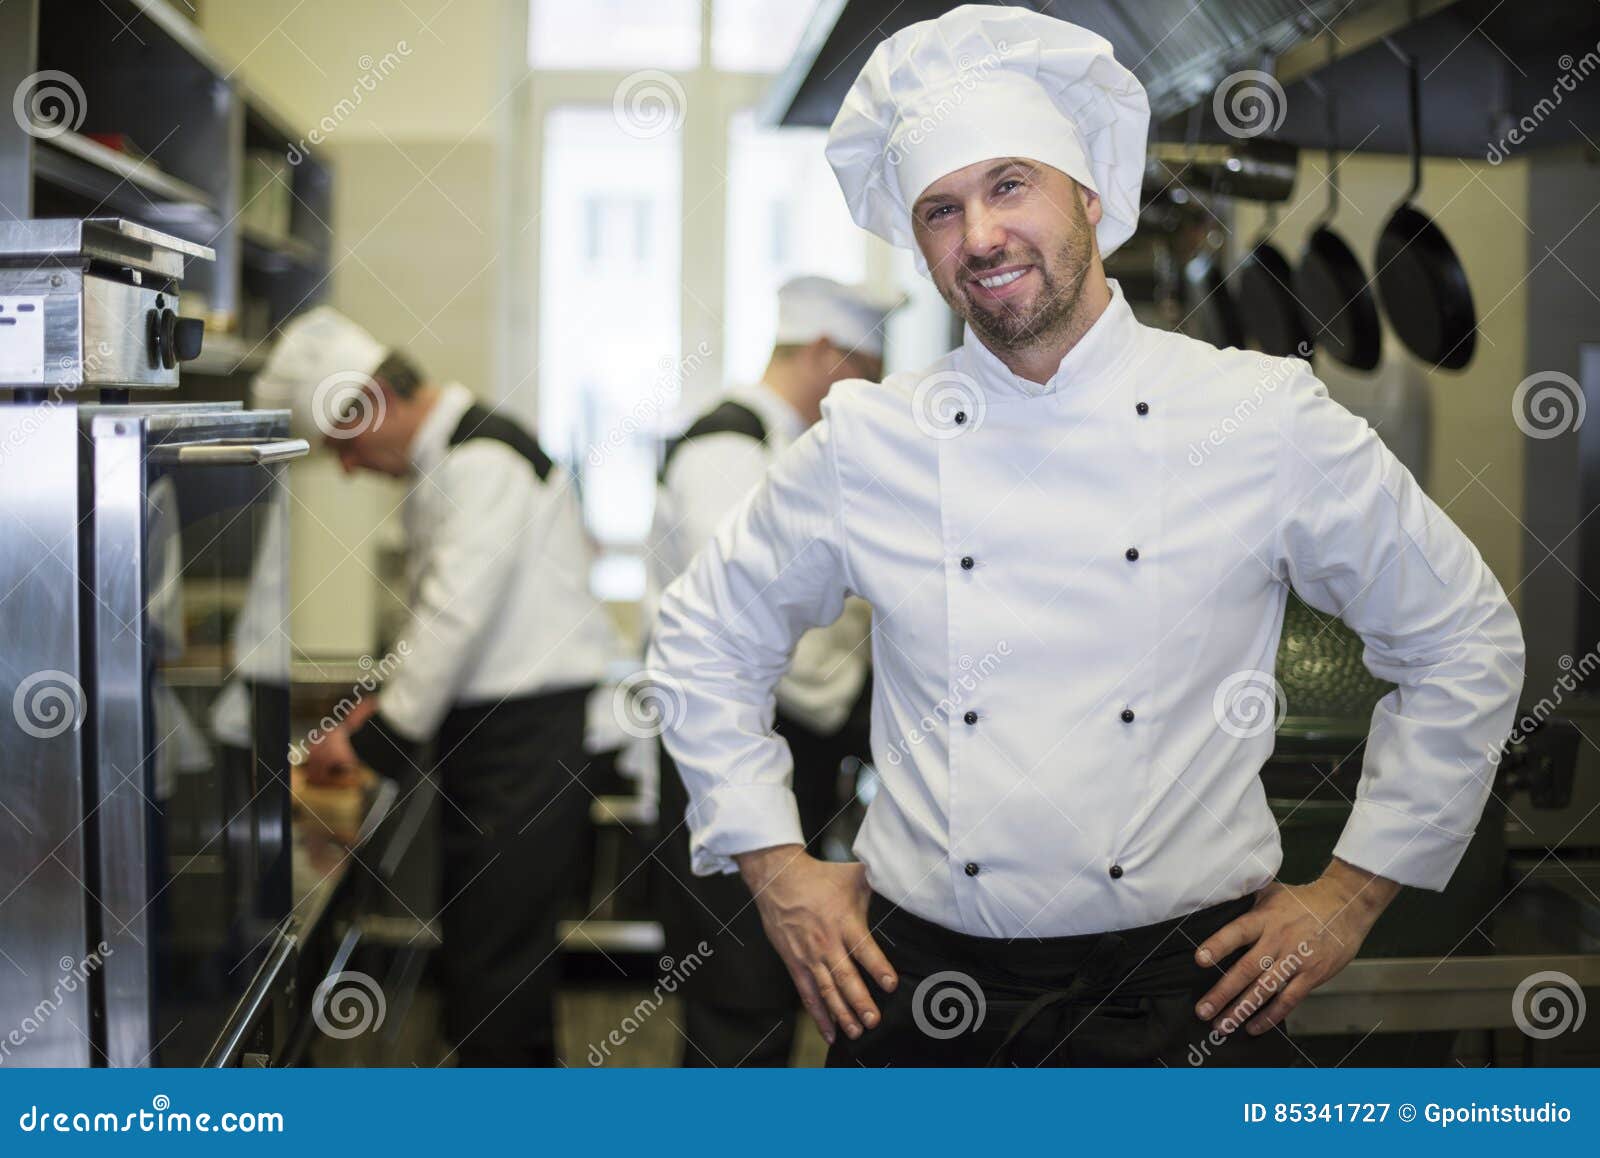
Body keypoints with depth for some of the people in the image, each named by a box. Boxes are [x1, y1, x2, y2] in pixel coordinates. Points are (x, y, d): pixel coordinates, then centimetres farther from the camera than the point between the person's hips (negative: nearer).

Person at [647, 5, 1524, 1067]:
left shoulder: (1267, 419, -5)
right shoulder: (866, 442, -1)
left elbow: (1464, 639, 4)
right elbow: (706, 638, 12)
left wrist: (1355, 893, 2)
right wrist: (775, 864, 5)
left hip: (1185, 989, -1)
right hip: (923, 994, 1)